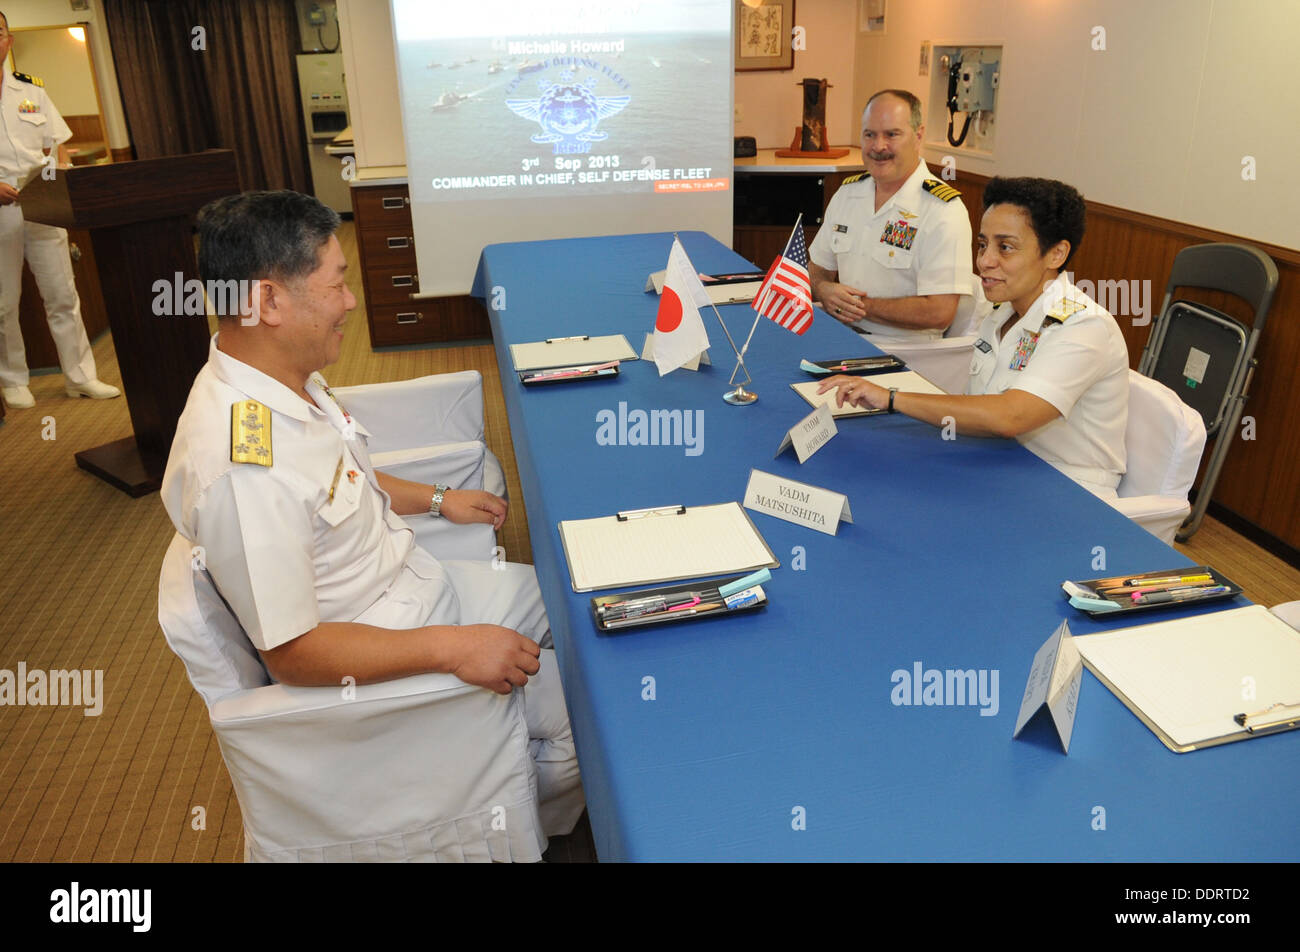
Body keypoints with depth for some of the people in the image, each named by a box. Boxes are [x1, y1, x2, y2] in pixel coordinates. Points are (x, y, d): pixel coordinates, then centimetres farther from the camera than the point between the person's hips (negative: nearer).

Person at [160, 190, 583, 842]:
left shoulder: (287, 377, -5)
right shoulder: (242, 468, -35)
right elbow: (292, 653, -28)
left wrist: (435, 499, 11)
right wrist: (453, 649, -27)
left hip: (415, 582, 10)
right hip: (369, 659, -9)